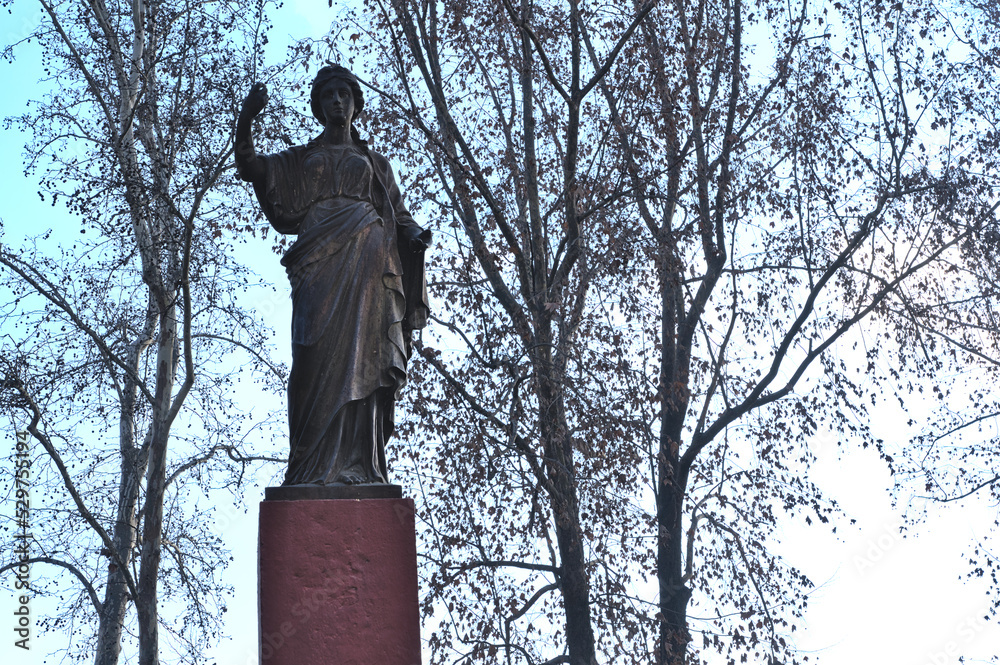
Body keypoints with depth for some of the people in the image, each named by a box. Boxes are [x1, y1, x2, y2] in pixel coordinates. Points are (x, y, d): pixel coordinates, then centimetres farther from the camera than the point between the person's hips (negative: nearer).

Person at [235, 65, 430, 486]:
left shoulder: (376, 163, 28)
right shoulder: (301, 159, 25)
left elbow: (399, 217, 20)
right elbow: (253, 168, 8)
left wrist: (415, 235, -4)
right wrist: (246, 120, -10)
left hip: (367, 262, 1)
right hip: (321, 264, -1)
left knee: (361, 362, -12)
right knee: (322, 357, -16)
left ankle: (356, 468, -17)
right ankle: (316, 471, -21)